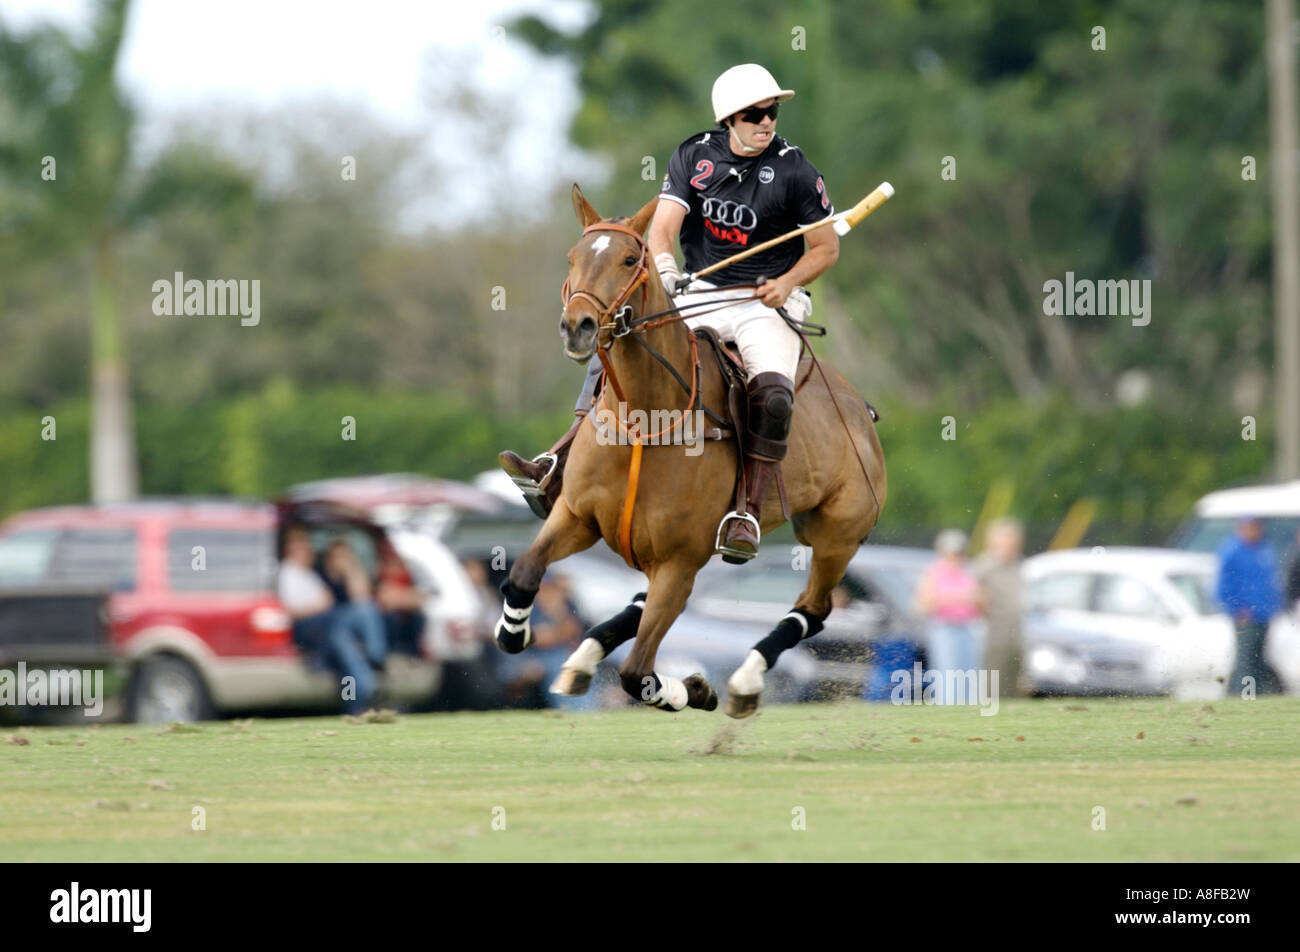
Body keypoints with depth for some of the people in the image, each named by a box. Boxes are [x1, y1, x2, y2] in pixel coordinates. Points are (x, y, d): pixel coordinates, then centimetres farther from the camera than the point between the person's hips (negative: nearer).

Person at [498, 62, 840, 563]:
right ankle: (560, 469, -17)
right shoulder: (694, 156, 2)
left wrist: (788, 282, -15)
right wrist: (664, 268, -30)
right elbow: (664, 225, -8)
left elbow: (826, 246, 2)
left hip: (765, 303, -3)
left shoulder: (794, 170, -6)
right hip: (699, 295, 4)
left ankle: (747, 512, -27)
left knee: (773, 395, -32)